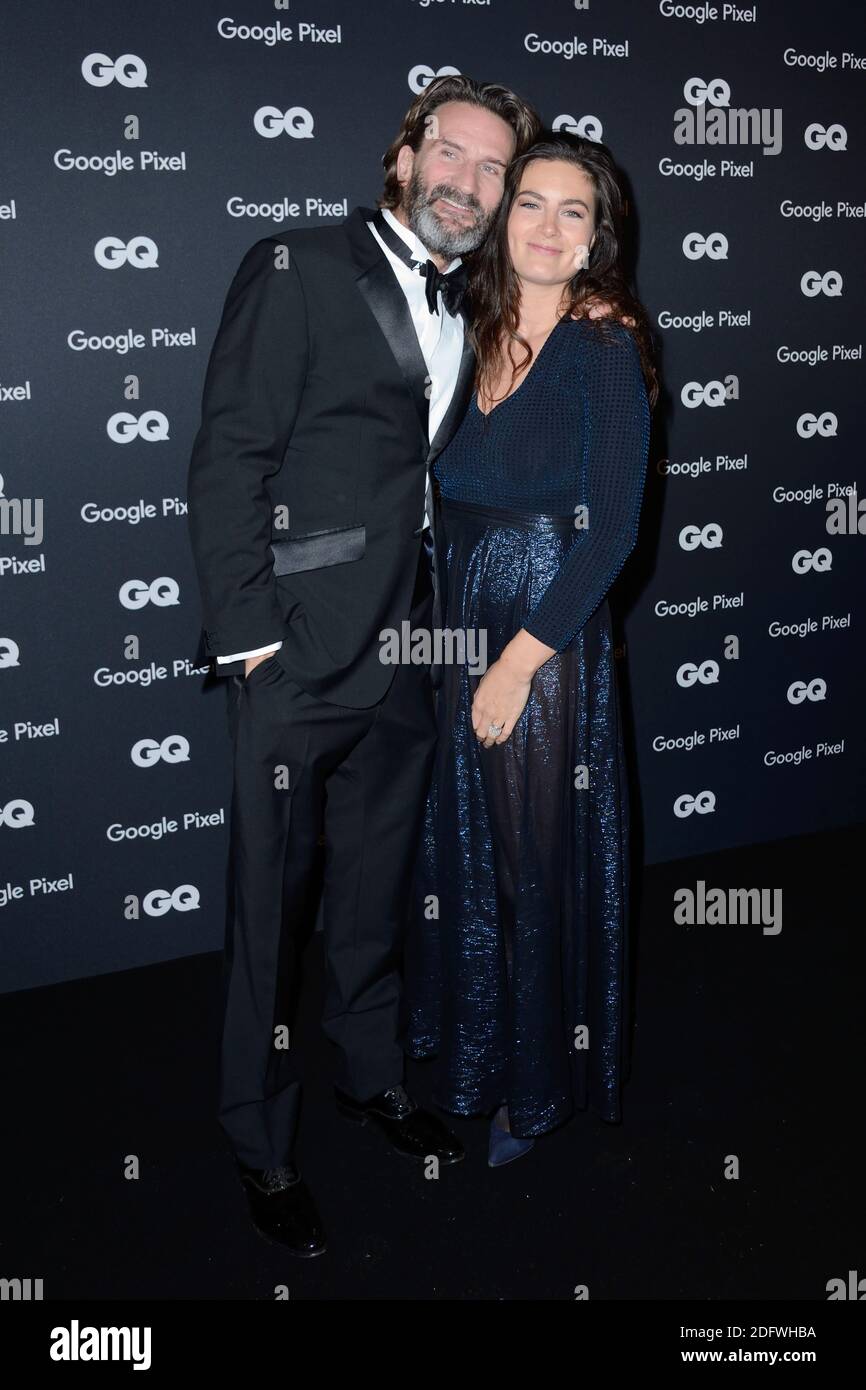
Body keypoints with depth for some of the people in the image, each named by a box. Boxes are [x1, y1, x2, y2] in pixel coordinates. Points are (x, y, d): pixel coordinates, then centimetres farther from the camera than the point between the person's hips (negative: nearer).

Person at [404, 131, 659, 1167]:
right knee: (461, 851, 16)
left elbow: (613, 530, -15)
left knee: (538, 861, 7)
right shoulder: (477, 336, 9)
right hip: (459, 634, 6)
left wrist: (521, 658, -17)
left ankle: (537, 1088, 28)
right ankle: (466, 1059, 38)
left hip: (551, 642, -6)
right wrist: (463, 644, 3)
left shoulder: (605, 349, -9)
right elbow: (453, 504, 11)